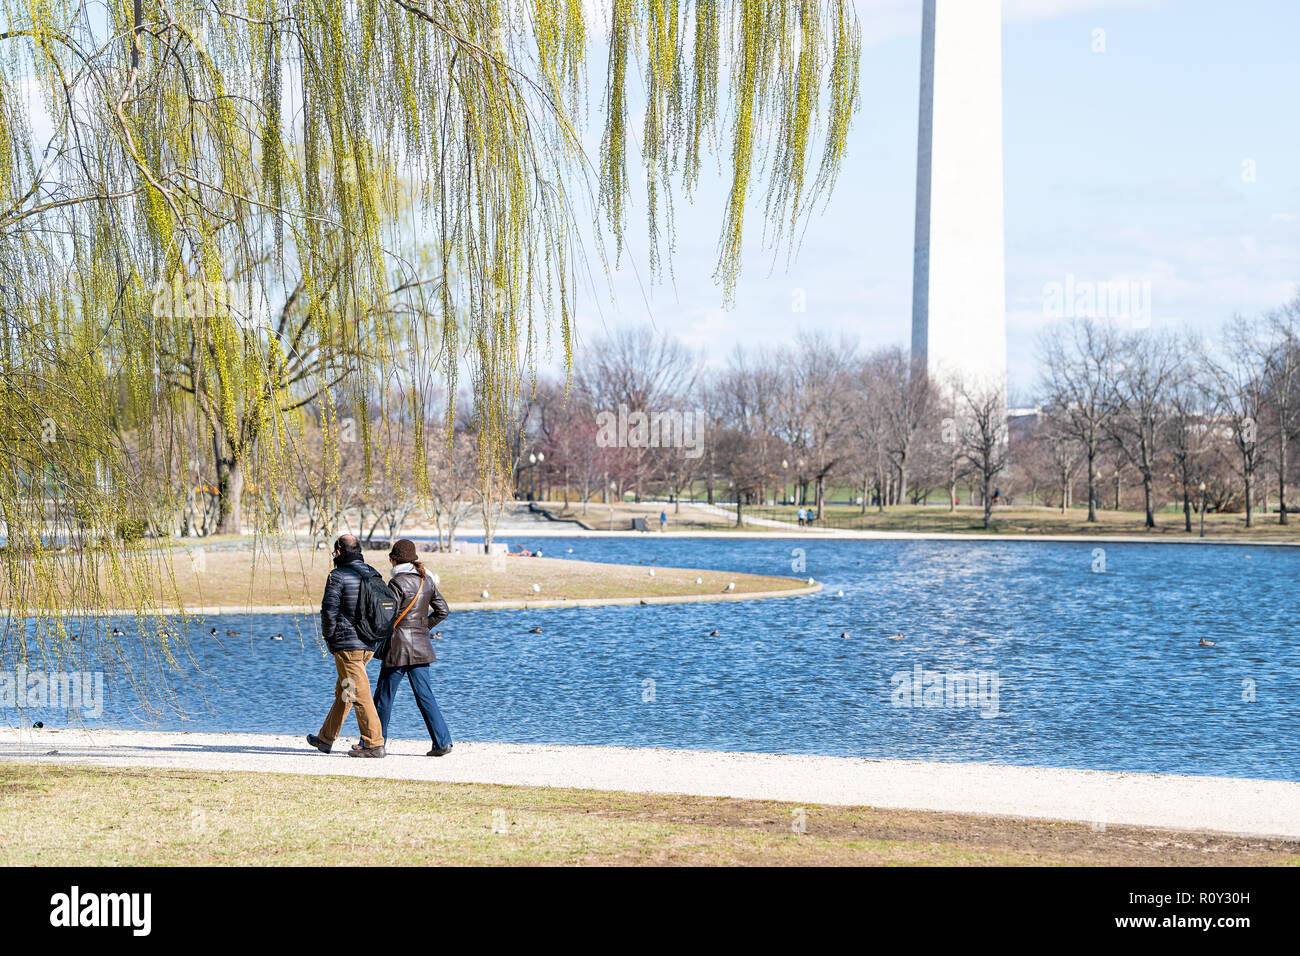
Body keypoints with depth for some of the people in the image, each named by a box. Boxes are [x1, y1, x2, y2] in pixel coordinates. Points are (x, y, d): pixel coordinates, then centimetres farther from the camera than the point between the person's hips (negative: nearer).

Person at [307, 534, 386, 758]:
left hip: (346, 643, -8)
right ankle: (326, 738, 28)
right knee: (342, 691, 18)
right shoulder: (374, 575, 11)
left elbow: (329, 610, -14)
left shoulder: (338, 576, -11)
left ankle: (374, 743, -11)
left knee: (360, 694, -7)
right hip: (370, 643, 8)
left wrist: (328, 634, 1)